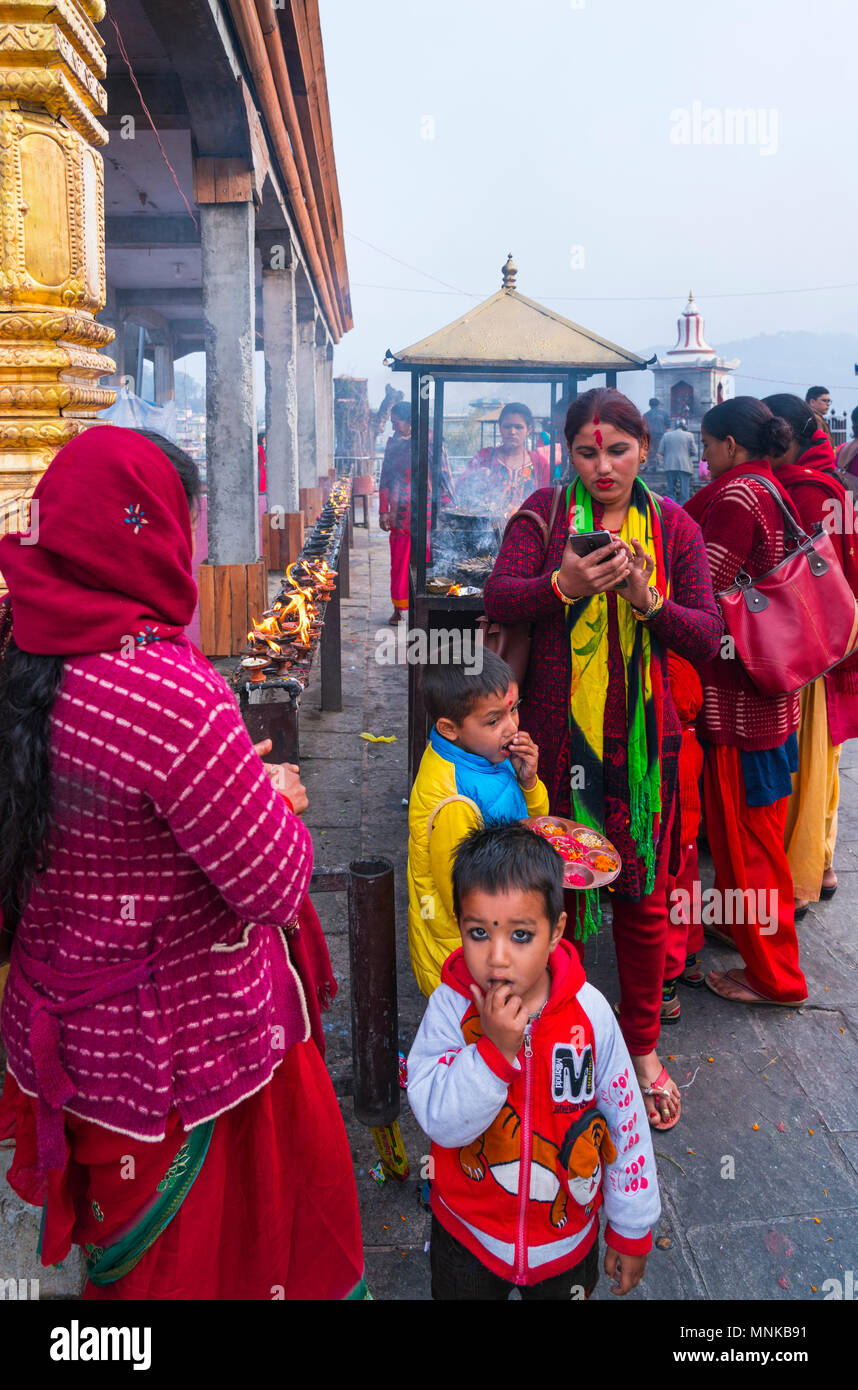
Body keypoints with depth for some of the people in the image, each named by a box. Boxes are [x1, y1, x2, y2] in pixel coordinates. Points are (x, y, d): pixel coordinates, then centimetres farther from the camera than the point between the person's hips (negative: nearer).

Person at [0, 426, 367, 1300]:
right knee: (214, 1251, 18)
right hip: (182, 1050, -7)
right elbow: (276, 885, -24)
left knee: (121, 1243, 29)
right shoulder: (169, 690, -30)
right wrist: (277, 799, -4)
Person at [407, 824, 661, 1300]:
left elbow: (626, 1120, -8)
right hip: (468, 1235, 0)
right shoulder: (451, 1006, -22)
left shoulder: (588, 1012, -20)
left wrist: (632, 1230, 1)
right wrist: (495, 1049, -39)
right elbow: (441, 1122, -25)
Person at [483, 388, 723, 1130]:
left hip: (642, 739, 1)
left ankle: (643, 1047, 31)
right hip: (558, 734, -1)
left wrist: (648, 598, -21)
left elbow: (708, 637, -4)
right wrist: (565, 584, -28)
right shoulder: (546, 511, 0)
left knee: (643, 896, 11)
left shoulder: (674, 527, 2)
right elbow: (497, 597, -11)